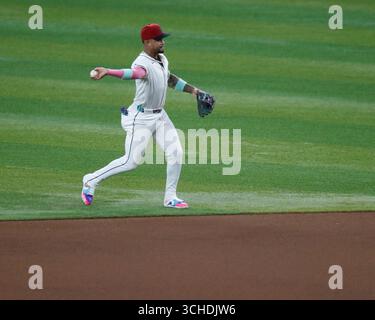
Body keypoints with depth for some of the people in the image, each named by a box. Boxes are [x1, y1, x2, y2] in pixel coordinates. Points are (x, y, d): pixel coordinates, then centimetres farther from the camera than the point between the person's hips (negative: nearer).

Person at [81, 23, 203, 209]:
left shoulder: (162, 59, 6)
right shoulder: (142, 63, -24)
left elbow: (170, 79, 25)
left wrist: (191, 89, 21)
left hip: (160, 116, 8)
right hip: (141, 118, -8)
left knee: (175, 154, 0)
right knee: (131, 161, -8)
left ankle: (170, 197, 11)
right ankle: (92, 180, 9)